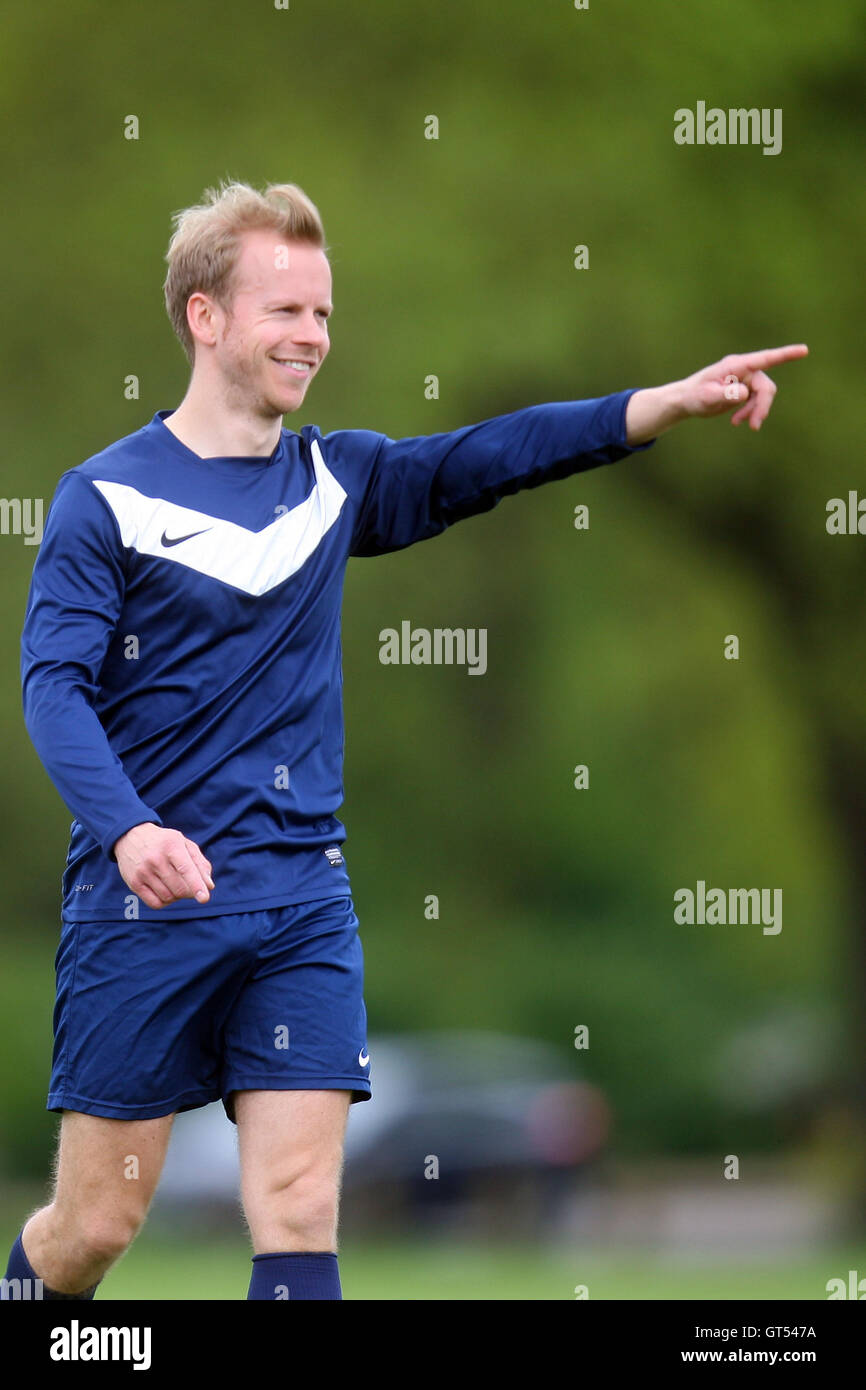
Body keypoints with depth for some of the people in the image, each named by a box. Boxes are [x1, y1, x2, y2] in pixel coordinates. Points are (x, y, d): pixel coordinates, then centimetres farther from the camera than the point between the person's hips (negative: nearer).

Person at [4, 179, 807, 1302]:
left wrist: (674, 402, -16)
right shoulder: (106, 496, -4)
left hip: (303, 905, 4)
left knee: (301, 1218, -5)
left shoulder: (335, 480, 10)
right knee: (96, 1223, 2)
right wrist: (128, 829, -31)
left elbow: (487, 459, -2)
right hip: (143, 906, -4)